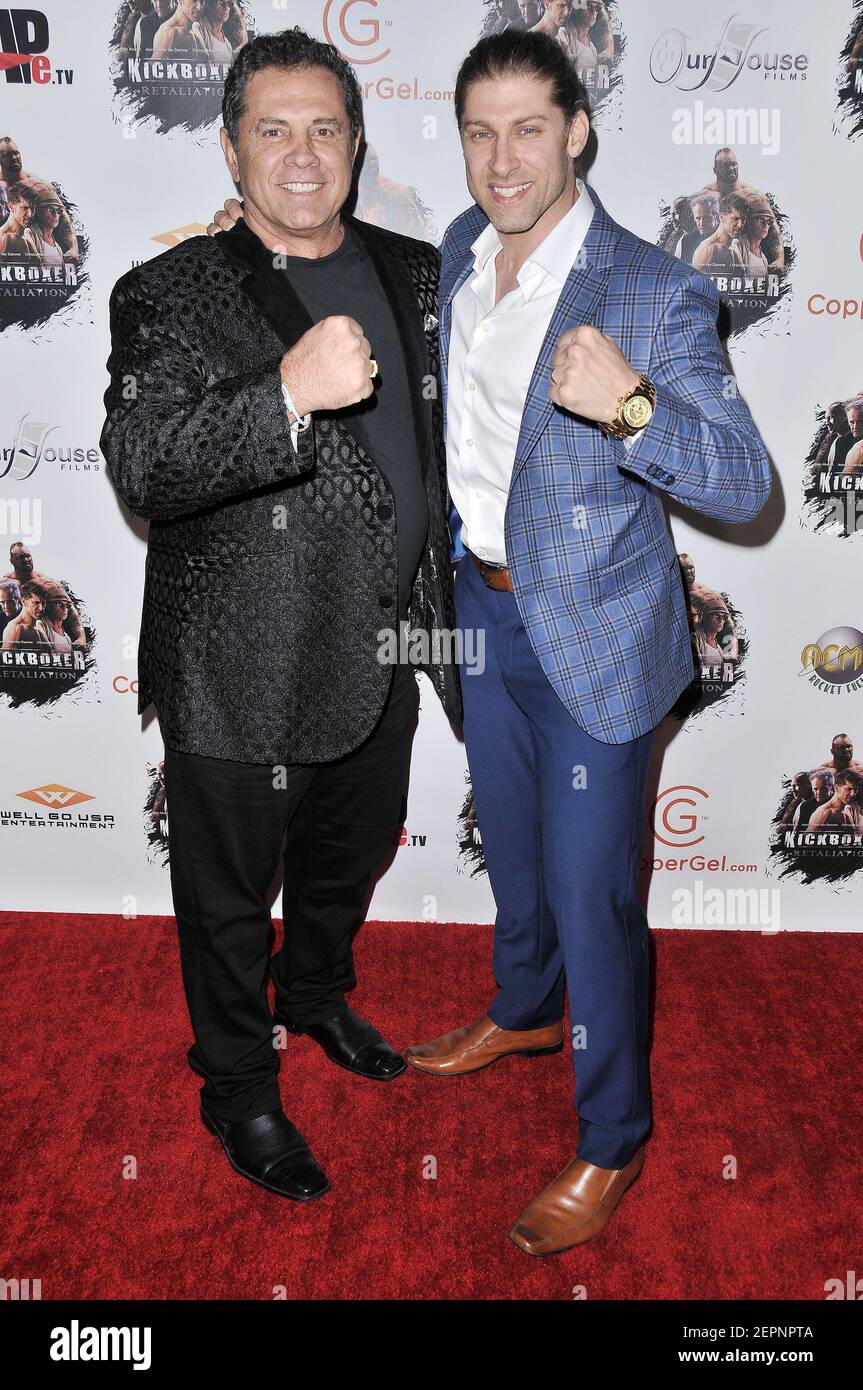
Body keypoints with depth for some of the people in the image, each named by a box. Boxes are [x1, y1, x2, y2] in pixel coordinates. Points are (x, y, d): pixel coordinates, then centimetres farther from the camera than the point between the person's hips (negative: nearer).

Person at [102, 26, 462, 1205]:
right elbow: (141, 466, -26)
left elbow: (443, 438, 18)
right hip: (244, 676, -5)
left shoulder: (413, 274, 6)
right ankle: (239, 1087, 36)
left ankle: (317, 996, 54)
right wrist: (289, 392, -39)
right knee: (230, 896, 12)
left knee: (349, 857, 25)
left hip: (384, 656, 6)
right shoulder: (171, 296, -11)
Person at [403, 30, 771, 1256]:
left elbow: (746, 483, -23)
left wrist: (631, 407, -38)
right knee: (511, 845, 24)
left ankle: (612, 1143, 23)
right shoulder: (457, 252, 1)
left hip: (593, 633, -6)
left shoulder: (657, 294, -19)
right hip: (483, 605, 7)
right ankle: (526, 1013, 51)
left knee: (591, 892, 2)